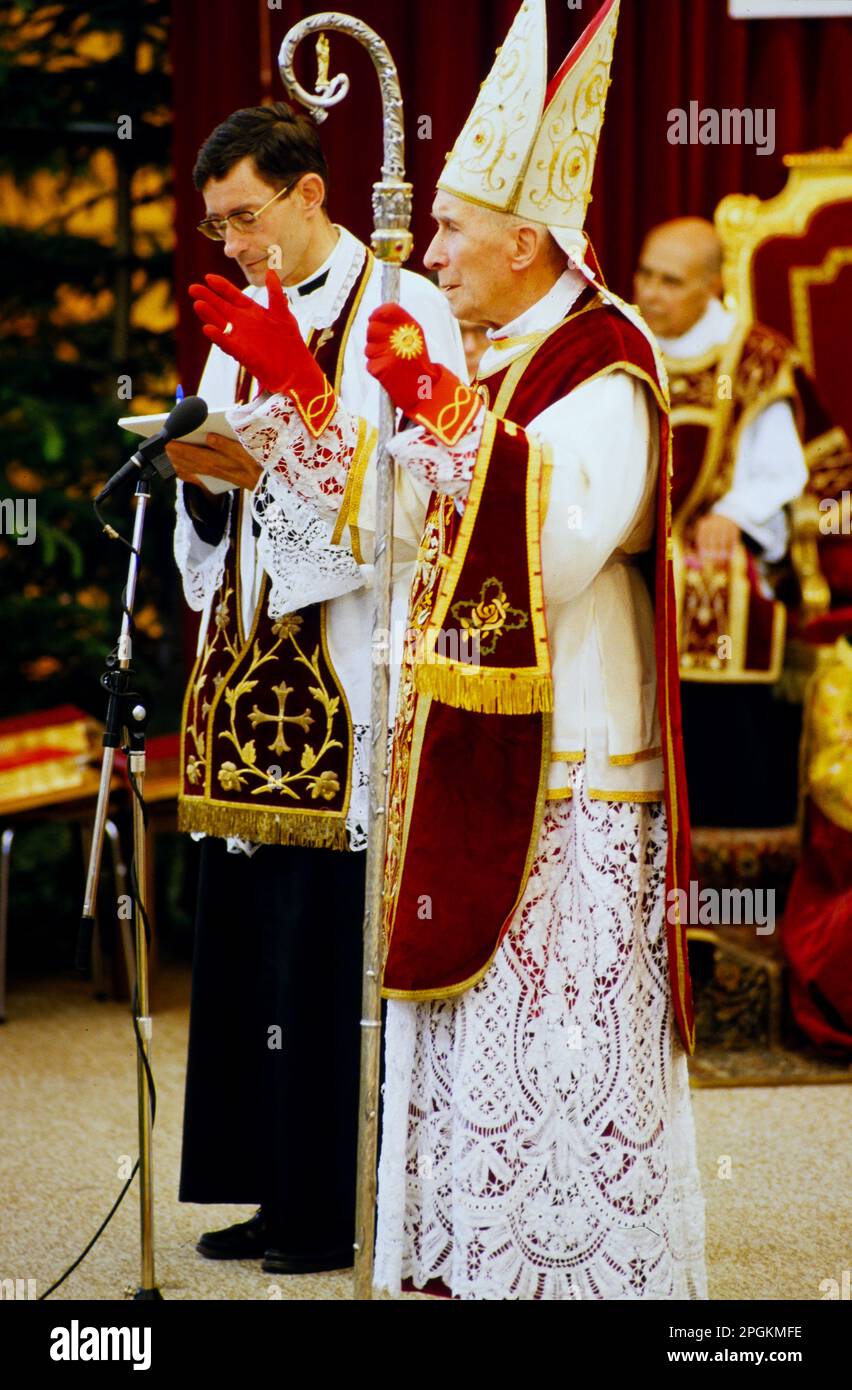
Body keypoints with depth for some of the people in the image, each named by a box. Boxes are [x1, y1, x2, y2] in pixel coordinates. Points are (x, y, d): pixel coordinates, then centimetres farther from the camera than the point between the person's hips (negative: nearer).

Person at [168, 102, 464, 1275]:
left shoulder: (402, 312, -4)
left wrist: (272, 469, -18)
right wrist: (206, 481, -4)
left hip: (350, 678, -7)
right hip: (252, 671, 7)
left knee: (332, 936, -6)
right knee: (252, 932, 7)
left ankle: (343, 1202, 2)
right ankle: (279, 1189, 15)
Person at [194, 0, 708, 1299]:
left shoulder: (600, 369, -12)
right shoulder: (482, 362, 15)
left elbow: (556, 545, -26)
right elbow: (377, 518, 17)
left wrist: (445, 416, -28)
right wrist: (284, 392, 11)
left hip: (566, 770, -9)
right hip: (465, 764, 9)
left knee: (559, 1034, -5)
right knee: (467, 1018, 12)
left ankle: (586, 1265, 4)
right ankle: (473, 1252, 21)